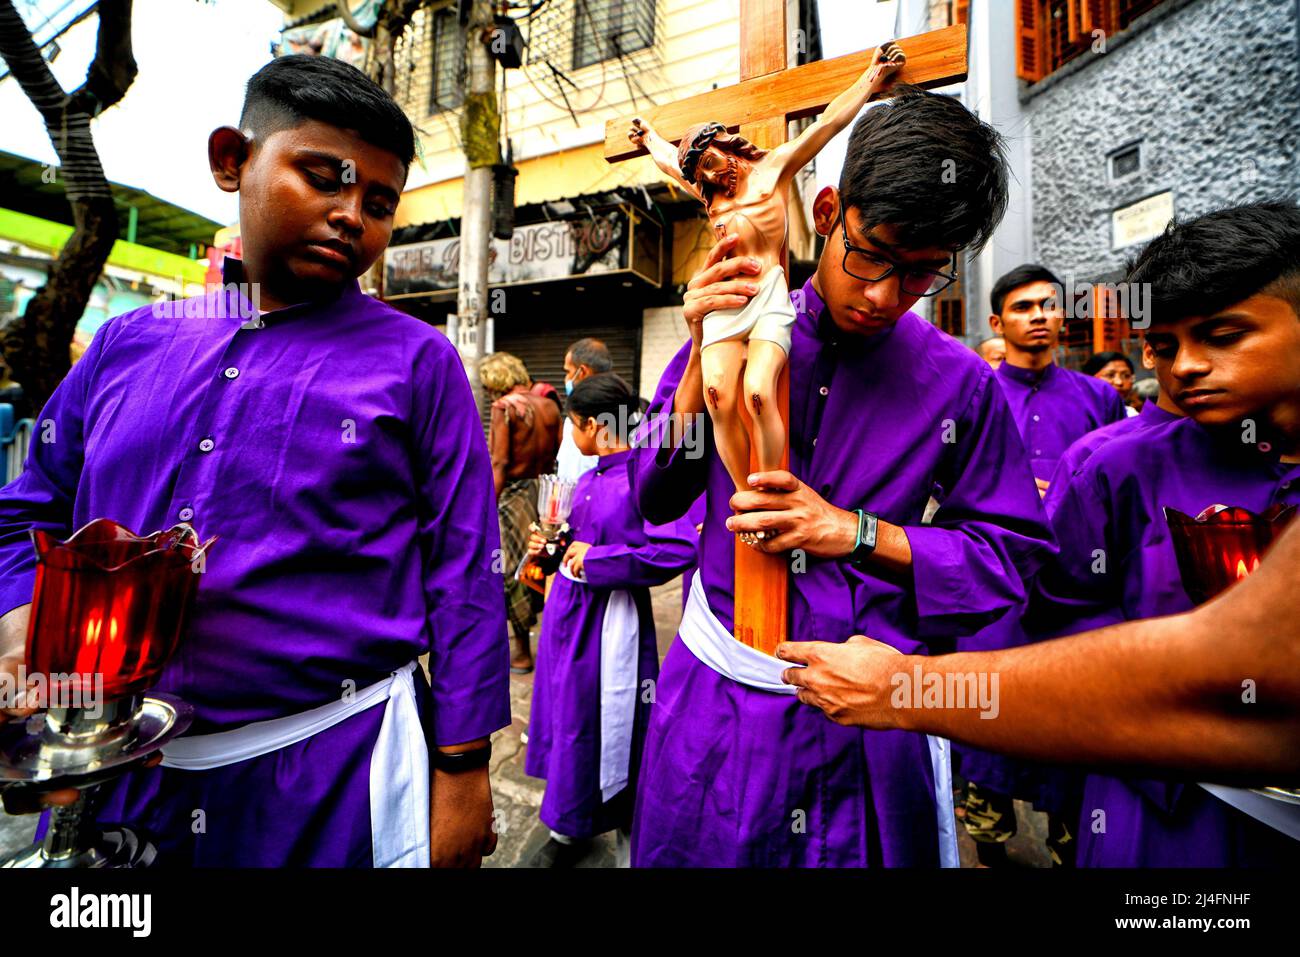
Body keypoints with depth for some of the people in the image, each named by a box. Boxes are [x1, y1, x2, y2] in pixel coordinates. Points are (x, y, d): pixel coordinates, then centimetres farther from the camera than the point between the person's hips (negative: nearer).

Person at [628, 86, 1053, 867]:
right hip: (718, 694, 1)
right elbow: (657, 500, -3)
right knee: (693, 848, 18)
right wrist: (705, 358, -16)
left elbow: (1012, 555, -2)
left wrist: (856, 533, -17)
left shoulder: (962, 384, -5)